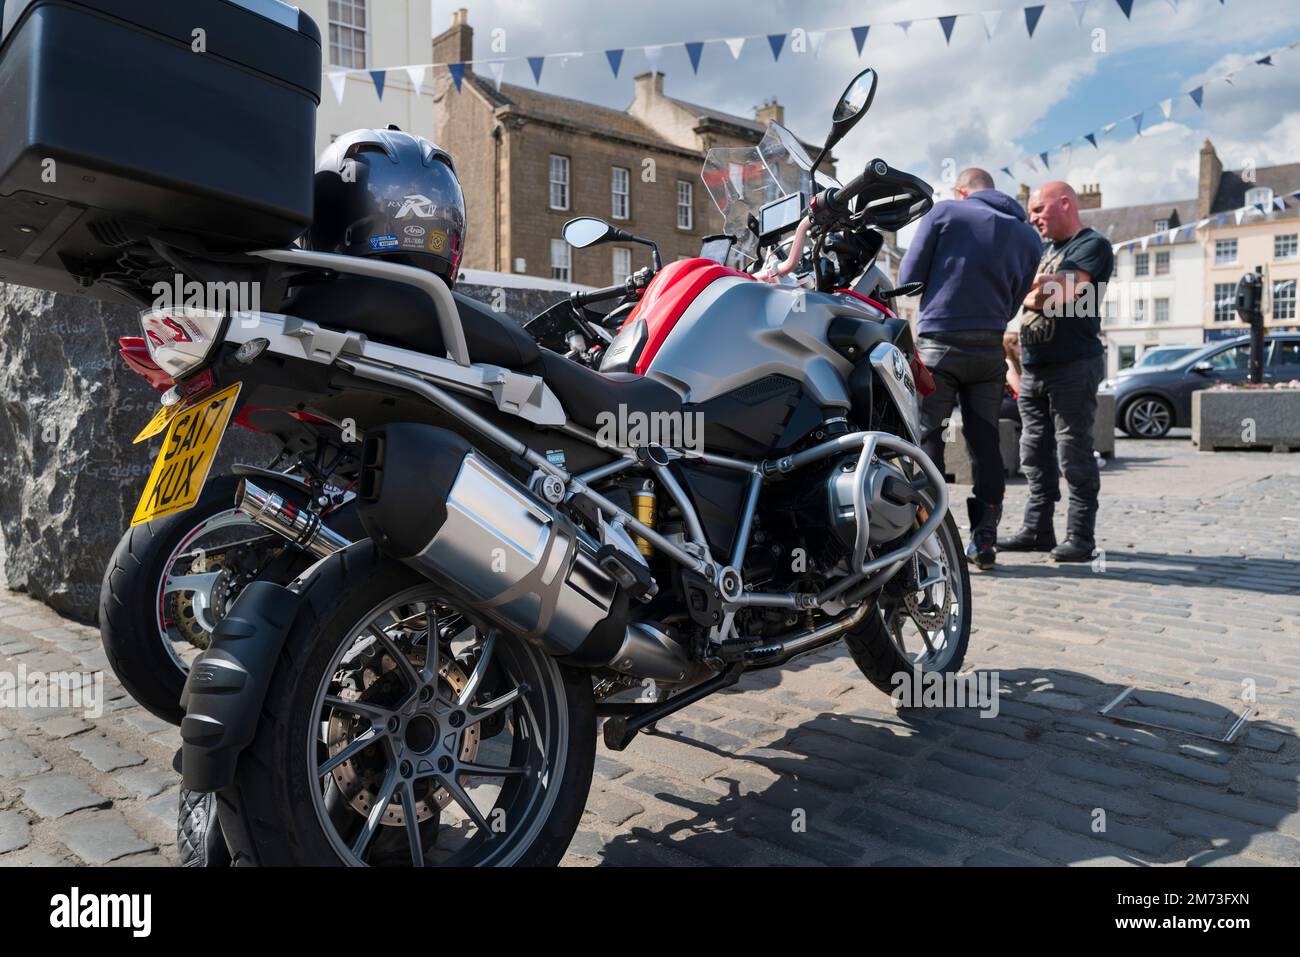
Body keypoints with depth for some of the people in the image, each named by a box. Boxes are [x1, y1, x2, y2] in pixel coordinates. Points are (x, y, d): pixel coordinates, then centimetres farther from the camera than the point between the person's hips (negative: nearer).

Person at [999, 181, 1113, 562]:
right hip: (1033, 368, 8)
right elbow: (1030, 294, 22)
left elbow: (1061, 294, -17)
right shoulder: (1044, 251, 24)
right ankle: (1038, 530, 14)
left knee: (1074, 455, -6)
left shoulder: (1092, 245, -3)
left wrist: (1025, 295, -2)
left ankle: (1080, 537, 0)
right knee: (1036, 455, 8)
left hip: (1073, 365, -8)